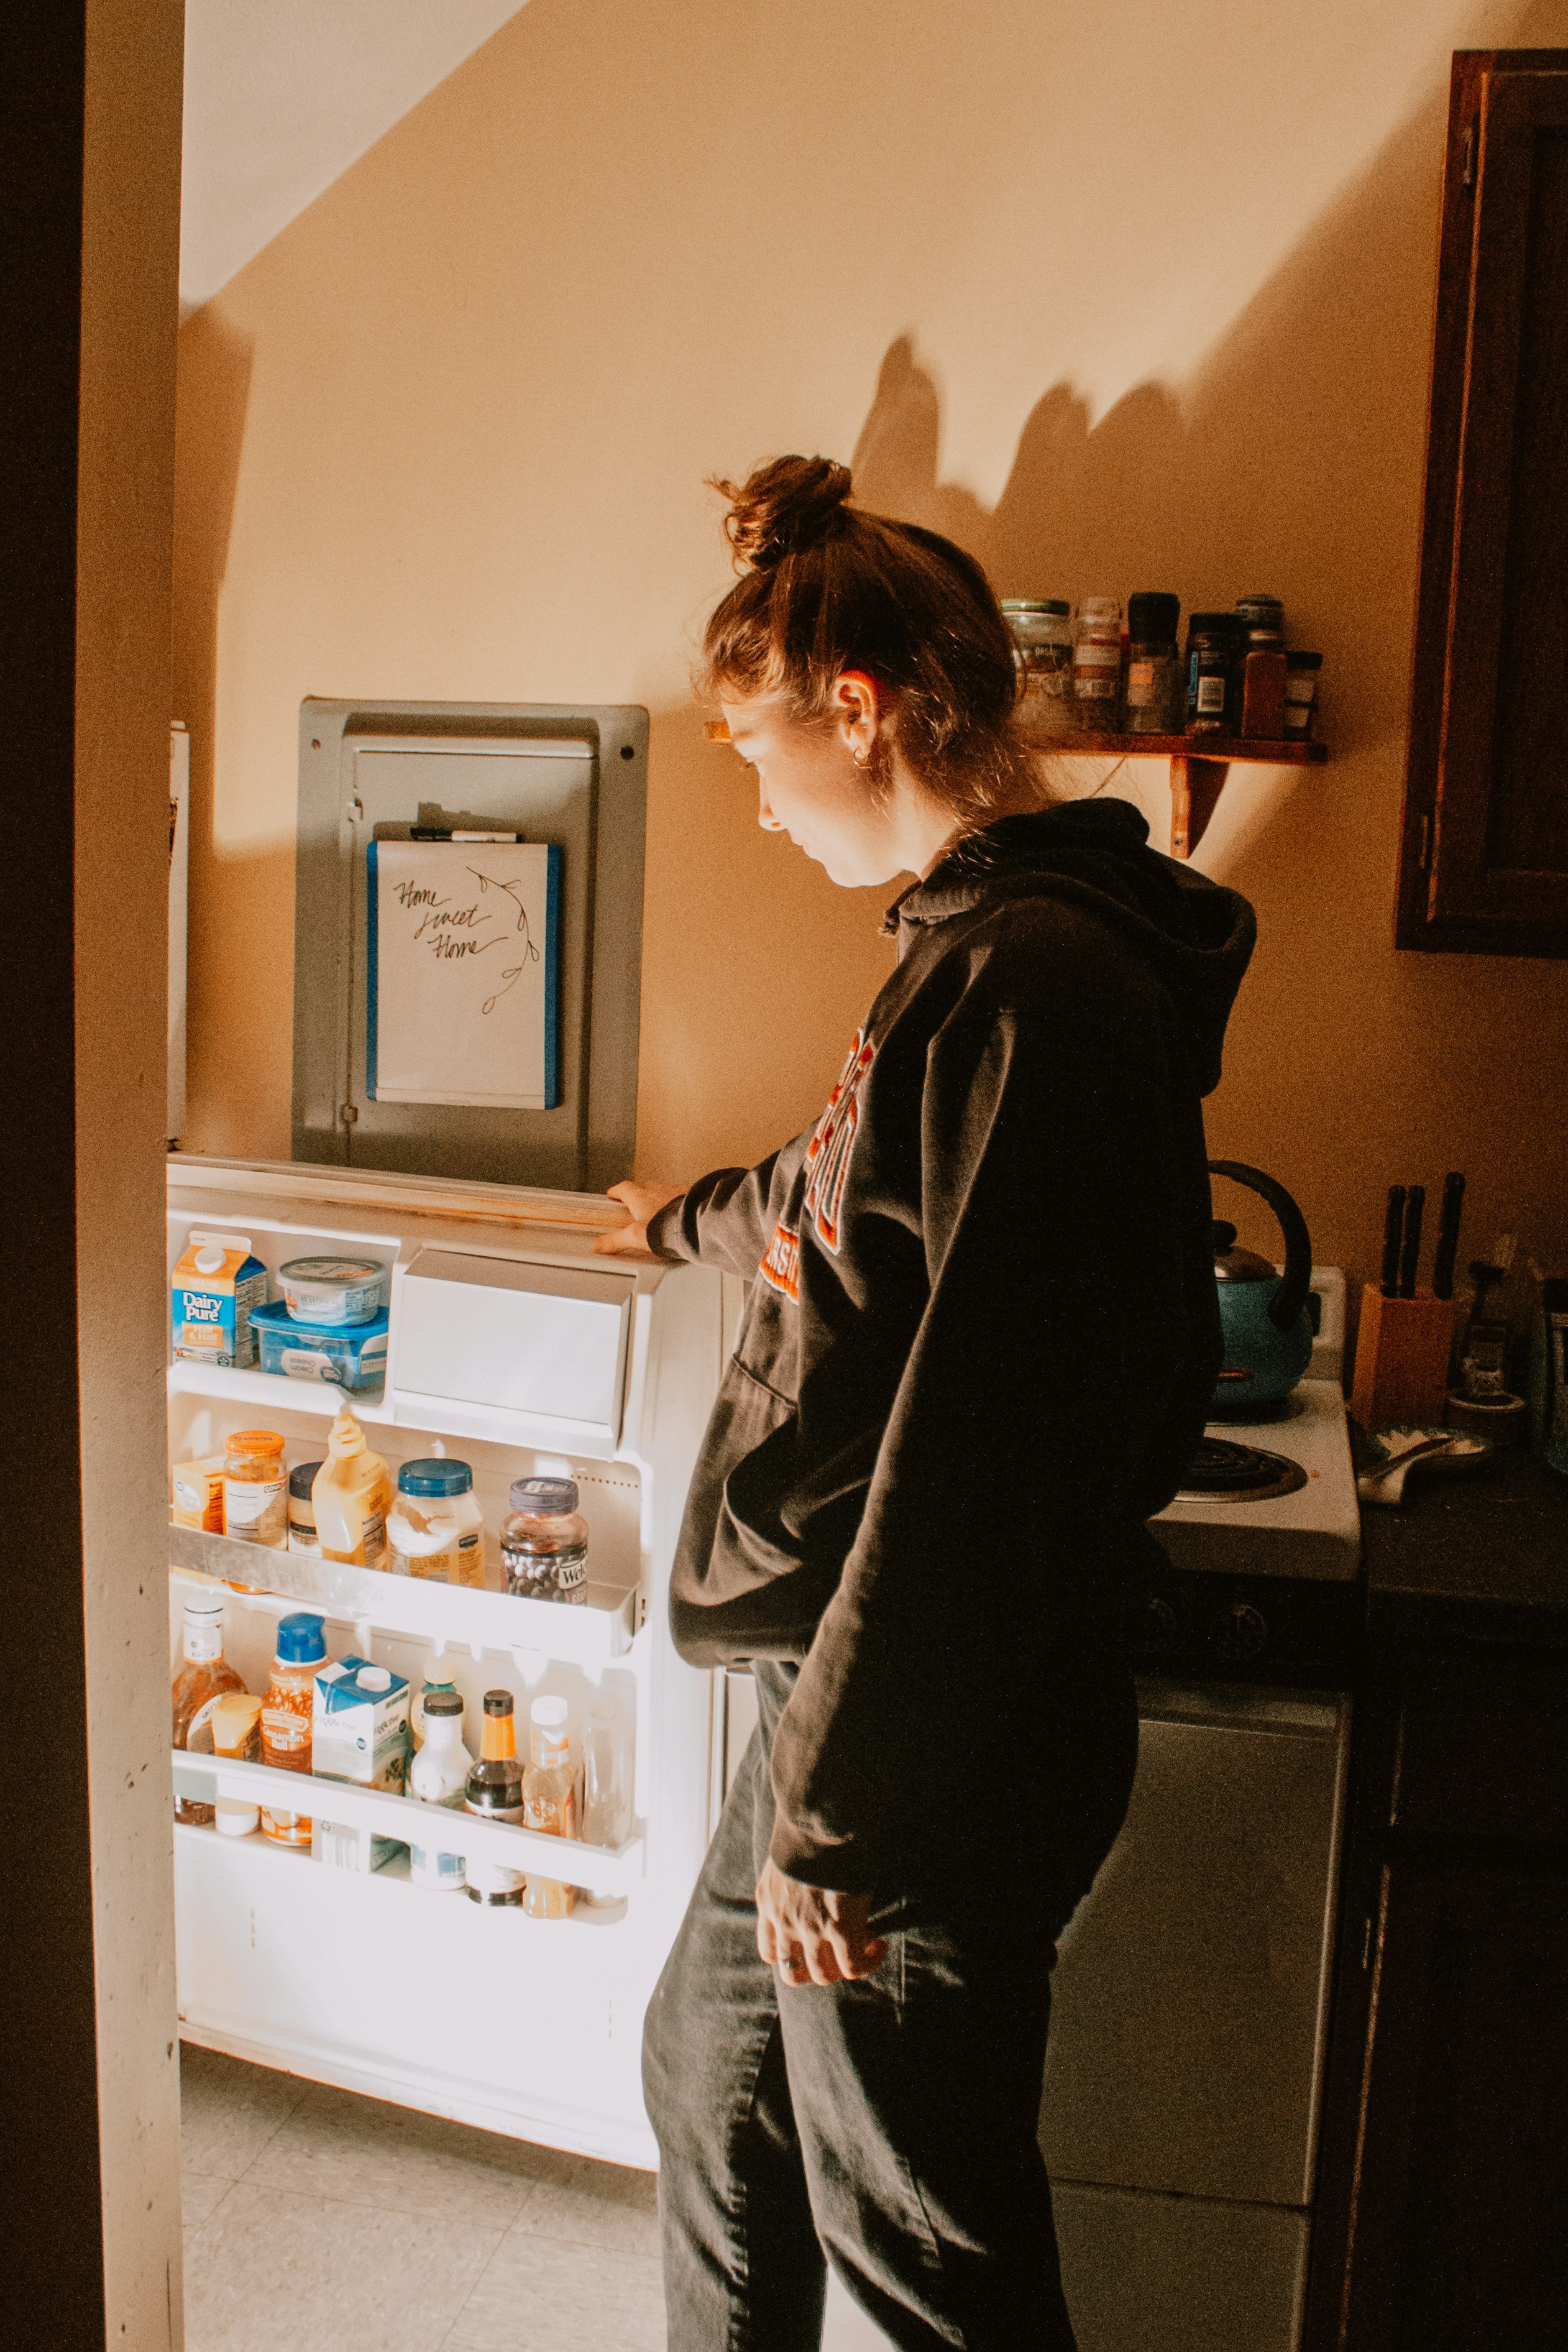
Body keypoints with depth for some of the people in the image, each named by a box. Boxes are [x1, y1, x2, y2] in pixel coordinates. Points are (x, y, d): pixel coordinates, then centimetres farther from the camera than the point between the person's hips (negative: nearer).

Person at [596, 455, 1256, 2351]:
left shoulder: (1032, 986, -24)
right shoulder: (991, 942, 9)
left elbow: (974, 1448, -28)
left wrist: (840, 1810, -21)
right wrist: (699, 1217, 48)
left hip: (935, 1765, -10)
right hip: (851, 1696, 10)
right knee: (706, 2071, 27)